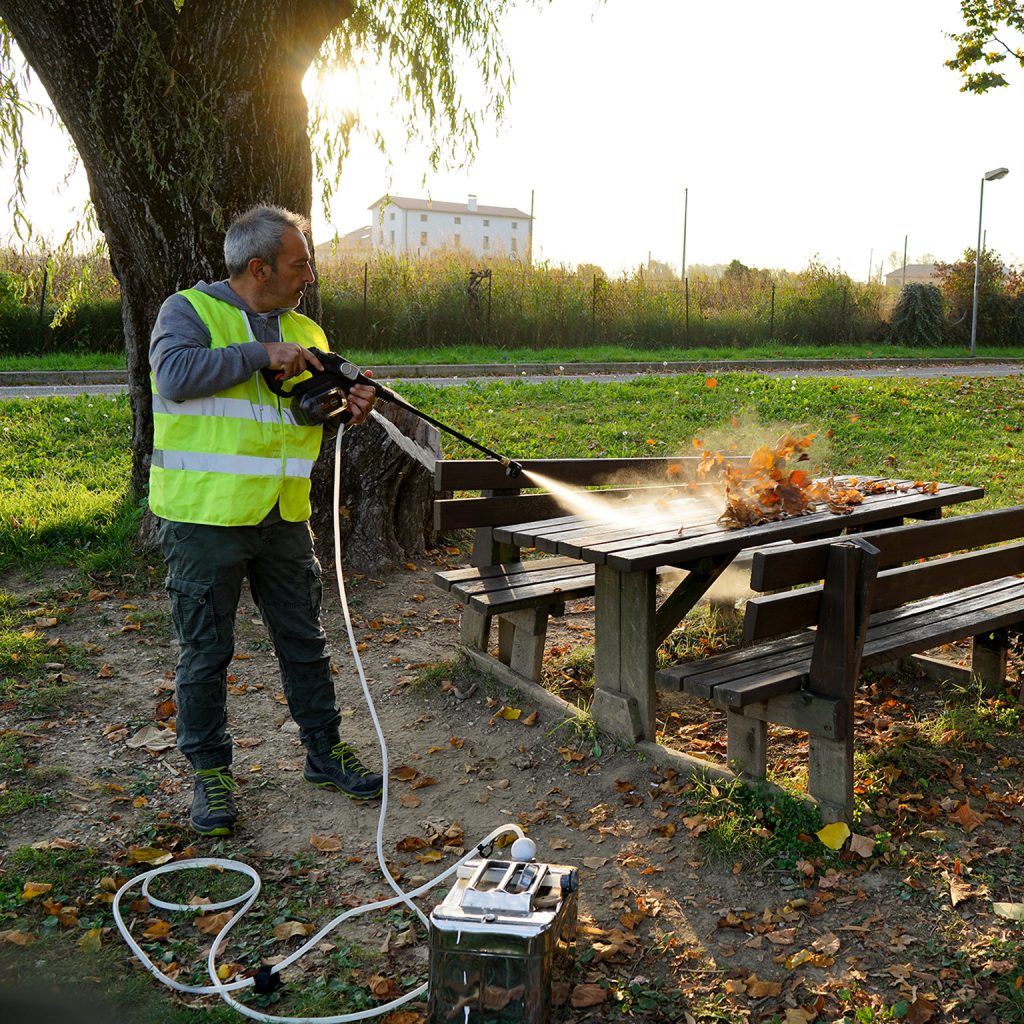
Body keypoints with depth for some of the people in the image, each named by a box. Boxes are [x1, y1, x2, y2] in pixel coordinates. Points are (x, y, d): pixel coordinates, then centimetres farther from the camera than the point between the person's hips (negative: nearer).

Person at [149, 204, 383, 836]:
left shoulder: (303, 331, 13)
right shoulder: (191, 310, -4)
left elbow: (316, 415, 17)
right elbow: (175, 374, -23)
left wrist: (349, 410, -5)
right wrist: (261, 353, -20)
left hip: (284, 517, 5)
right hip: (204, 518, -5)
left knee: (305, 641, 13)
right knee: (207, 653, 6)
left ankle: (327, 754, 28)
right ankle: (210, 771, 22)